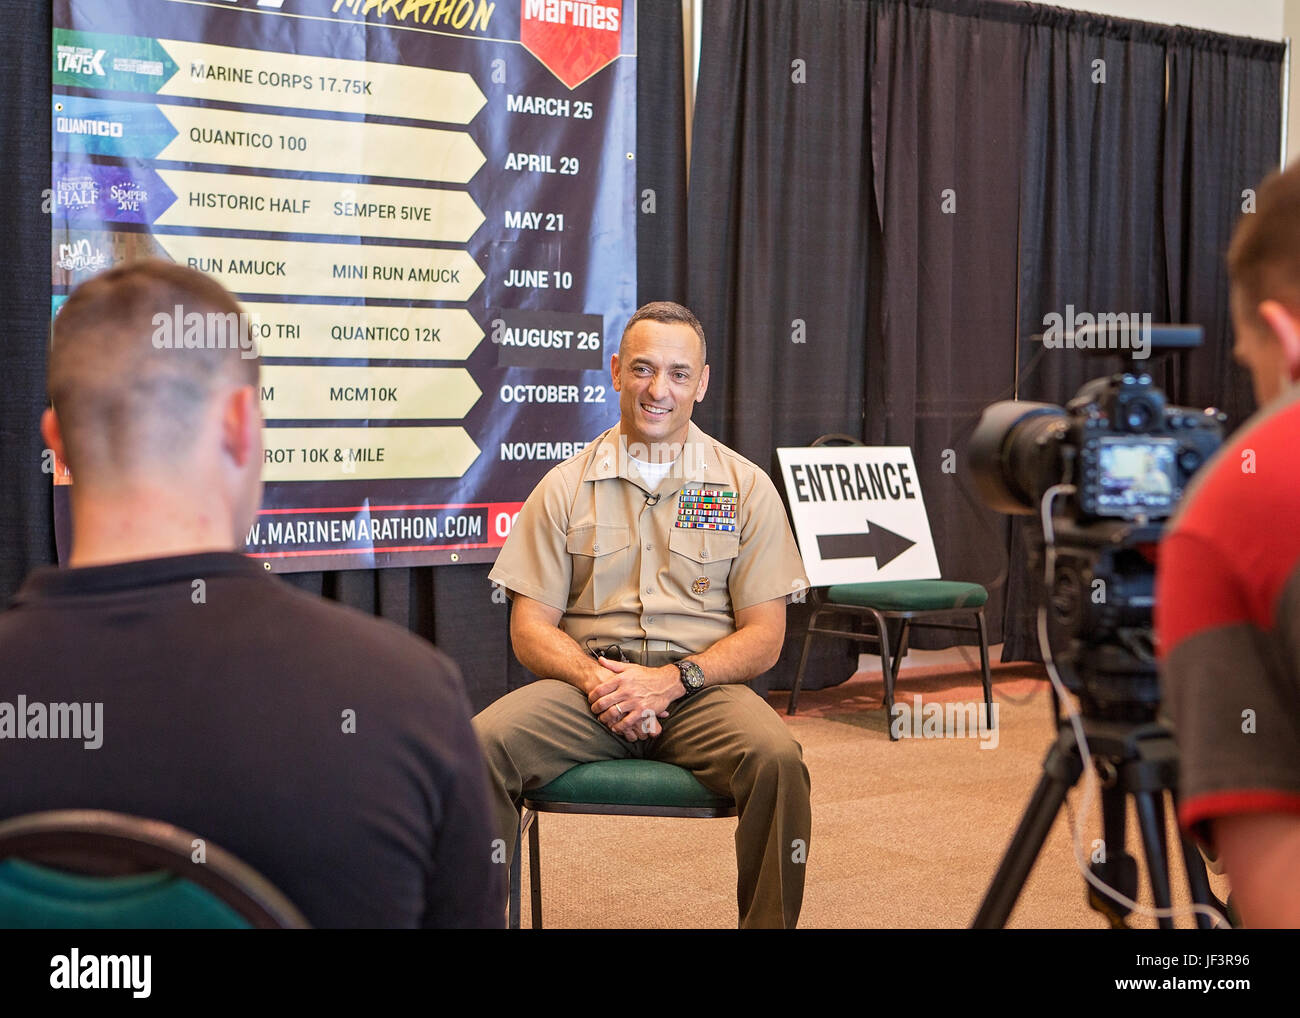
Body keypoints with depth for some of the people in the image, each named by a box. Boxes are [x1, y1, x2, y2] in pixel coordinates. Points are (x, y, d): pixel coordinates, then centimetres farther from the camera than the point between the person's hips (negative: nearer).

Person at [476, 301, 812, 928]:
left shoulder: (745, 486, 10)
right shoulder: (565, 487, 11)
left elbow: (763, 637, 5)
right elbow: (530, 629, 8)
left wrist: (672, 679, -12)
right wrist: (593, 676, -13)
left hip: (702, 685, -1)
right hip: (587, 682, 1)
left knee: (777, 759, -33)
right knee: (482, 745, -28)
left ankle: (768, 922, -14)